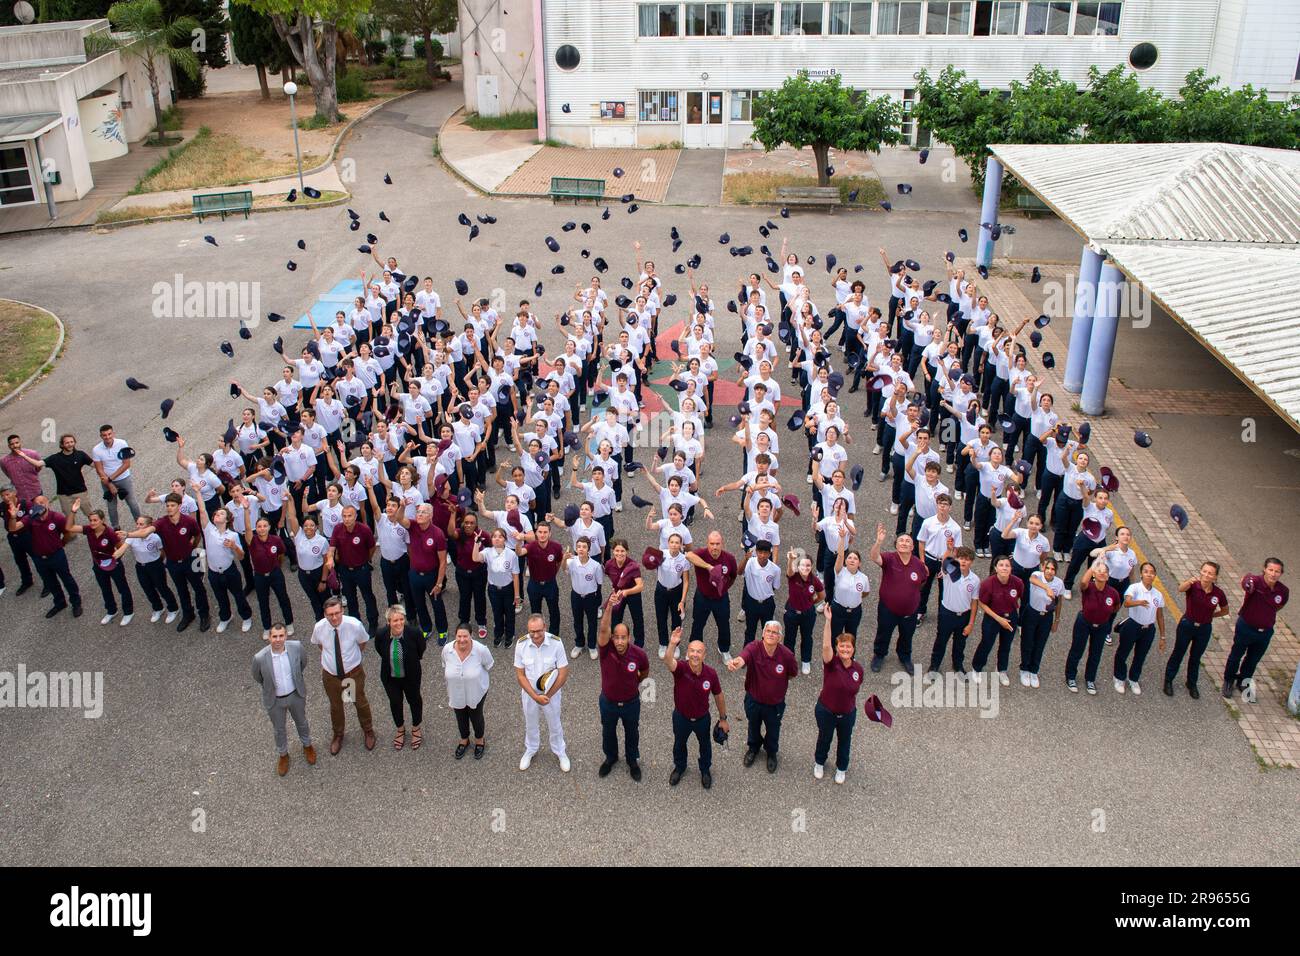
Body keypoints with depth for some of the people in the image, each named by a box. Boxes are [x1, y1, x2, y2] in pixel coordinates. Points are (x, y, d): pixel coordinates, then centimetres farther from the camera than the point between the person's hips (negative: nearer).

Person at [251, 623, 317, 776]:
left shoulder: (296, 647, -26)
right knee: (278, 729, 24)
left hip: (296, 695, 2)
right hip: (274, 700, -2)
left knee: (301, 722, 28)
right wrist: (271, 685, 6)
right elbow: (257, 677, -8)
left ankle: (307, 745, 57)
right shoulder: (260, 658, -32)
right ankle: (283, 755, 52)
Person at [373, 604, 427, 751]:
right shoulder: (380, 634, -26)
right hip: (390, 677, 1)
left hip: (411, 675, -1)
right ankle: (400, 730, 48)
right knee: (395, 702, 21)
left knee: (414, 699, 22)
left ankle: (416, 728, 49)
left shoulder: (414, 632, -31)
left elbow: (421, 648, -6)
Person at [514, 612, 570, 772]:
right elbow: (520, 675, -13)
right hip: (529, 693, 1)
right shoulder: (521, 645, -22)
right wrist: (535, 696, -20)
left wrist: (548, 695, -19)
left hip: (552, 692, -1)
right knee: (531, 724, 25)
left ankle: (560, 752, 47)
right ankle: (530, 750, 52)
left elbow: (563, 673, -18)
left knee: (554, 724, 21)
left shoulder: (556, 643, -26)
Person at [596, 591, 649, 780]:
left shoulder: (639, 654, -24)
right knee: (608, 732, 24)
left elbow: (645, 672, -1)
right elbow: (603, 629, -48)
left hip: (631, 703, 0)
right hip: (608, 702, 0)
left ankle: (633, 761, 49)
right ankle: (611, 757, 52)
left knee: (632, 733, 23)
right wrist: (609, 606, -61)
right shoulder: (606, 650, -27)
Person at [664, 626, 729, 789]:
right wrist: (672, 644, -75)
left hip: (702, 718, 1)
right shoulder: (680, 668, -30)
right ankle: (679, 767, 56)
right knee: (679, 744, 26)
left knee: (705, 745, 25)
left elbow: (719, 696, -8)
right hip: (681, 717, 0)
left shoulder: (711, 673, -24)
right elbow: (668, 661, -55)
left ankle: (705, 770, 55)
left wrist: (723, 719, 2)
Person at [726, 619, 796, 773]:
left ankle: (771, 753, 57)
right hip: (753, 700, 0)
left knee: (773, 731, 25)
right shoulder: (754, 648, -29)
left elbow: (793, 675, -3)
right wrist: (735, 663, -73)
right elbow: (742, 659, -52)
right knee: (753, 727, 28)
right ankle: (753, 748, 60)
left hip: (775, 703, 0)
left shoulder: (787, 654, -24)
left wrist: (776, 680, -10)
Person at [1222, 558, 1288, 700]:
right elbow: (1245, 583, -55)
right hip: (1246, 628, -4)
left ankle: (1242, 682, 45)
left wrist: (1267, 619, 11)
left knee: (1253, 659, 21)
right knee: (1236, 656, 16)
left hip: (1265, 631, 4)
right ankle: (1228, 682, 39)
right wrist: (1247, 583, -77)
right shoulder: (1256, 581, -28)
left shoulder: (1283, 591, -12)